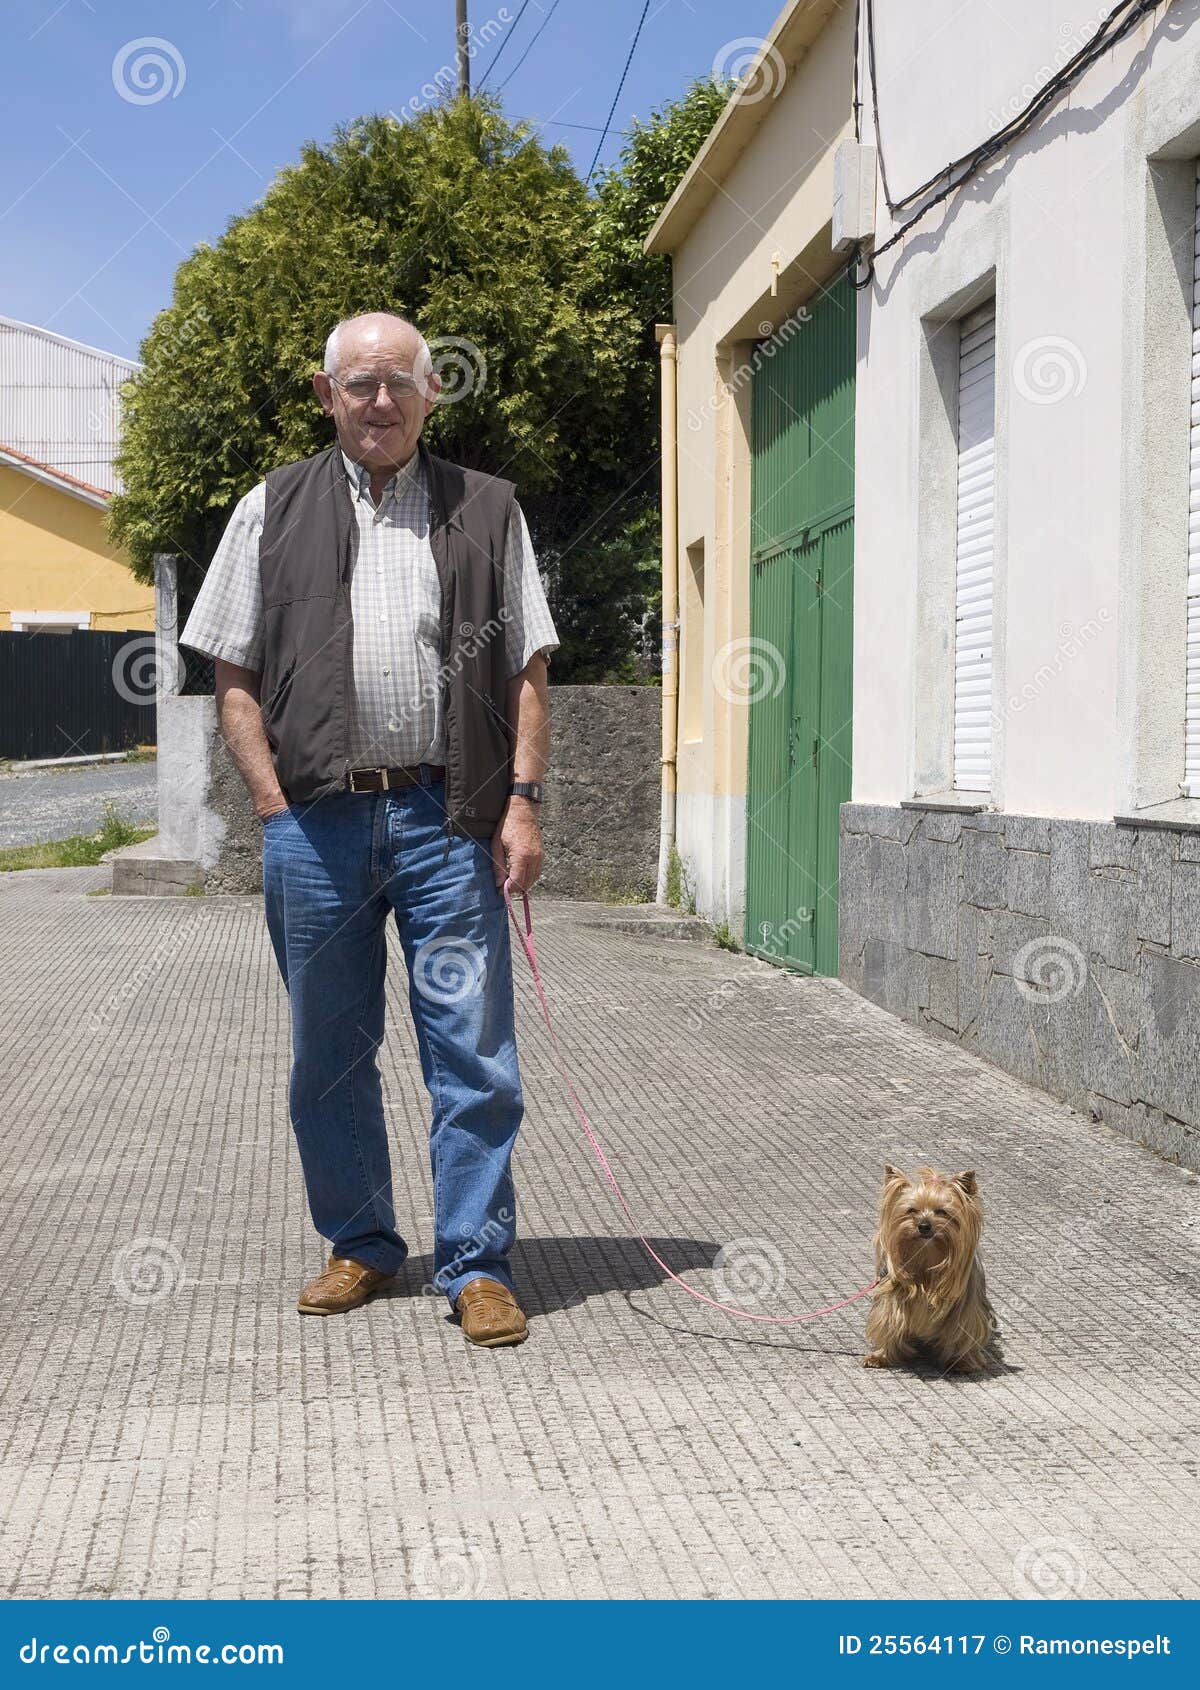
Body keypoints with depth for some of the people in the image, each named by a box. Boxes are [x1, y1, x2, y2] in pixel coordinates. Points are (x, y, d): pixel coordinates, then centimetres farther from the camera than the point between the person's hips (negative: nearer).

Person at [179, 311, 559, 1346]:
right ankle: (361, 1246, 26)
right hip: (316, 821, 1)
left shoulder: (486, 511, 12)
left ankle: (478, 1263, 8)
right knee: (330, 1054, 10)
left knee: (474, 1052, -2)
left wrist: (523, 801, -2)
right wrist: (274, 800, -2)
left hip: (449, 818, -1)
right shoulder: (275, 511, 12)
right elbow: (234, 677, 9)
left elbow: (528, 671, 8)